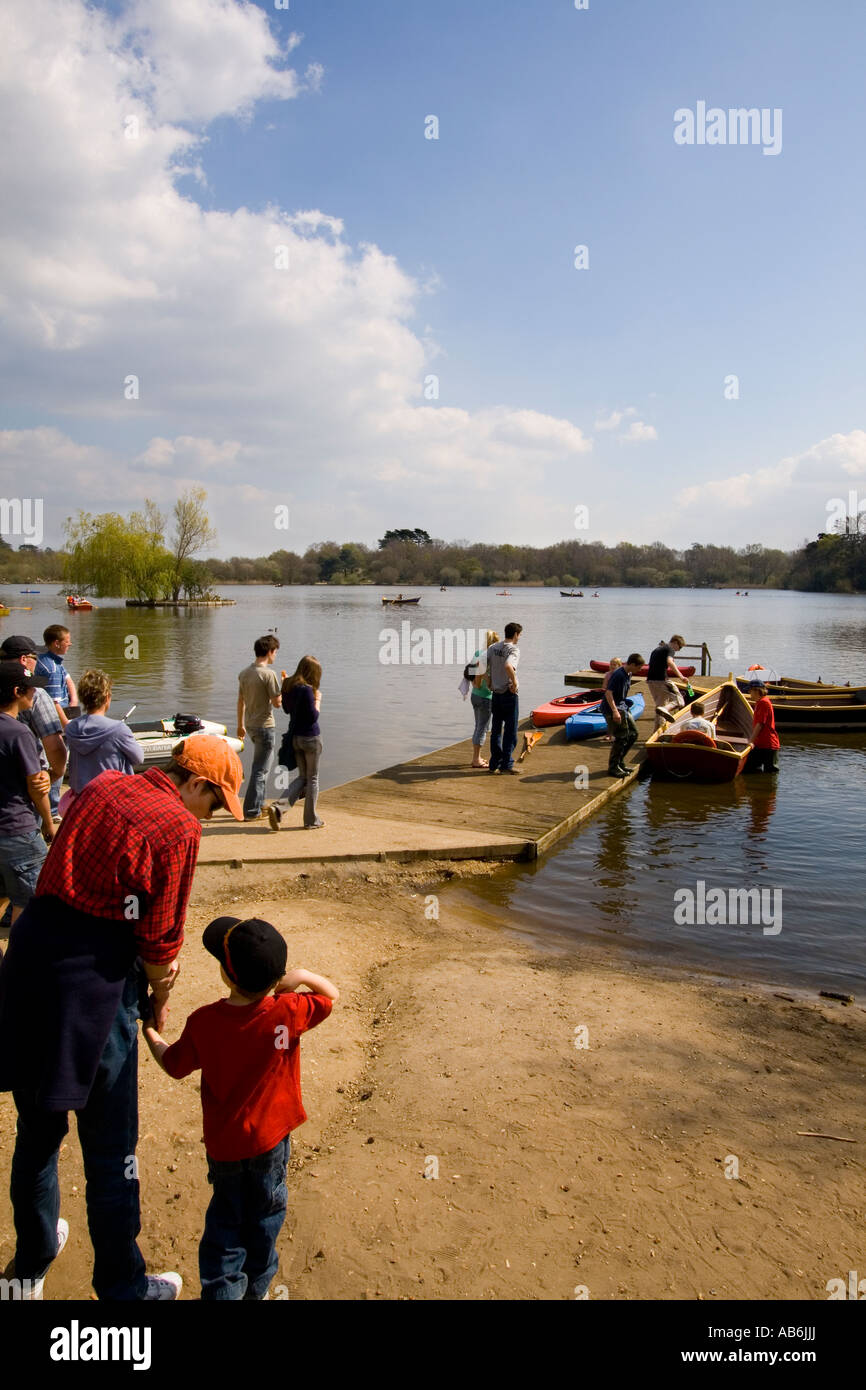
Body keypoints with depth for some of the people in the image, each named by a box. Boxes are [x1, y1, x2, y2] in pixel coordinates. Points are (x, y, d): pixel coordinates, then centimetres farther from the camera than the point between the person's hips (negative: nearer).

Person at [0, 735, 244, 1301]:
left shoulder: (103, 786, 10)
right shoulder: (178, 827, -11)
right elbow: (159, 940, -10)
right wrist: (160, 997, 10)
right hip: (93, 981, -7)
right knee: (109, 1149, 10)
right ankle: (122, 1285, 28)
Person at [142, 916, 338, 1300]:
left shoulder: (202, 1023, -23)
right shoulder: (288, 1013, -23)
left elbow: (173, 1066, -4)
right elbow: (331, 995, -6)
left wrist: (150, 1031, 10)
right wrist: (303, 976, -13)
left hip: (223, 1141, 0)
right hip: (271, 1138, 0)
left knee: (226, 1218, 22)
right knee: (265, 1215, 21)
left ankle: (220, 1289, 21)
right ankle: (257, 1287, 37)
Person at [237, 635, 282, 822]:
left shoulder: (244, 673, 6)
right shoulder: (268, 674, -19)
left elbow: (241, 701, 13)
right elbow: (277, 703, -17)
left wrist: (240, 725, 21)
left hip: (250, 725, 8)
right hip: (265, 725, -8)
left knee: (261, 764, 22)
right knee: (260, 769, -1)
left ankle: (259, 804, 29)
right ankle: (251, 811, 3)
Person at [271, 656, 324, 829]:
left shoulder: (288, 686, 3)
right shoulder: (307, 689, -20)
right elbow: (313, 717, -19)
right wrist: (317, 700, -4)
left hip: (295, 736, 7)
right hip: (310, 737, -7)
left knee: (302, 777, 17)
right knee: (312, 779, 8)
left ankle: (278, 808, -2)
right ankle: (311, 820, 16)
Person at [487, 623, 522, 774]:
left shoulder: (493, 647, 6)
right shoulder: (514, 650, -14)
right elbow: (508, 666, -32)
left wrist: (488, 680, 9)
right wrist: (514, 683, -19)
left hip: (495, 694, 6)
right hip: (509, 694, -6)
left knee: (496, 730, 12)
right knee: (510, 731, 2)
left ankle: (495, 764, 15)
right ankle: (507, 764, 2)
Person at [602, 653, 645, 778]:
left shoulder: (629, 674, 10)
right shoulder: (618, 675, -20)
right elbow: (608, 693, -25)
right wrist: (615, 711, -30)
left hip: (622, 707, 10)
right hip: (611, 708, -10)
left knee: (633, 734, 11)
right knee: (621, 737, -10)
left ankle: (619, 761, 21)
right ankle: (613, 768, 0)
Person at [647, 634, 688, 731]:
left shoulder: (656, 649, 26)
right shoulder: (670, 649, 0)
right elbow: (669, 662, -20)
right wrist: (680, 676, -25)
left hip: (650, 680, 8)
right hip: (662, 679, -8)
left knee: (660, 704, 16)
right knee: (678, 701, -4)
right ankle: (664, 709, -33)